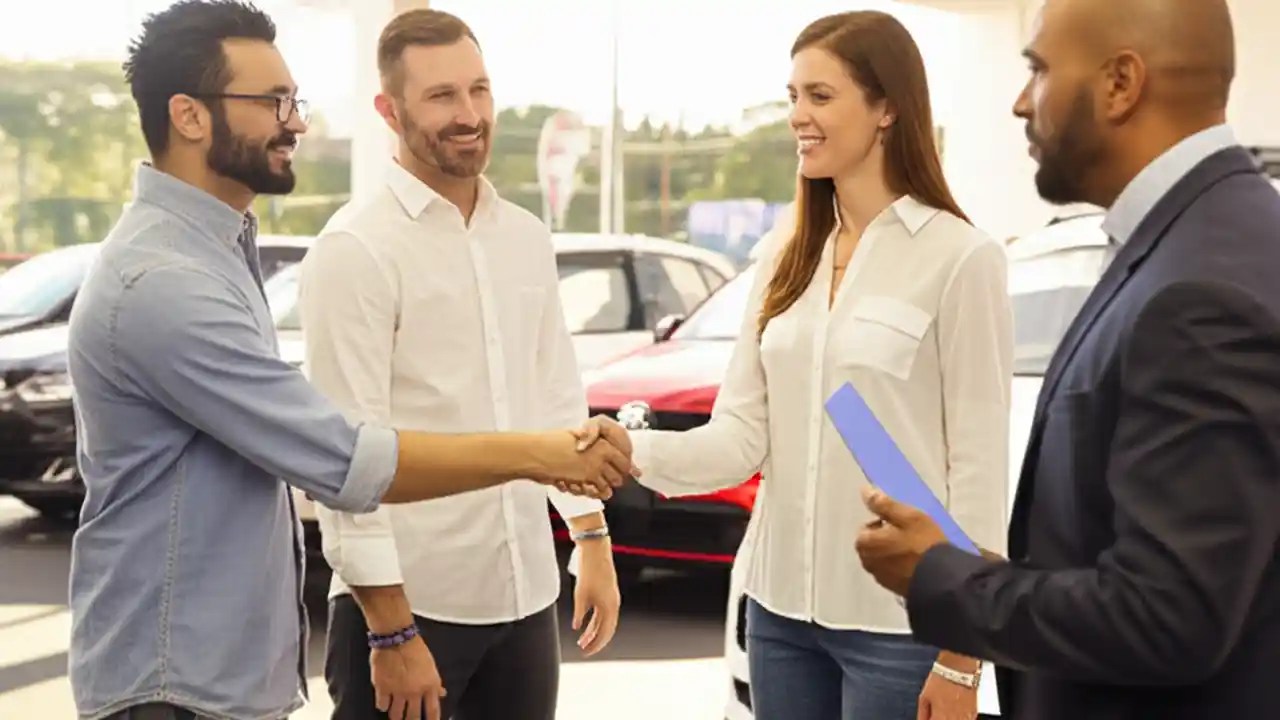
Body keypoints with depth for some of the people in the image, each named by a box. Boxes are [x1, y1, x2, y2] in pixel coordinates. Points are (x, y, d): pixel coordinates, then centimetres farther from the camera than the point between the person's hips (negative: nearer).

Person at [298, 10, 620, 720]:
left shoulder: (527, 237, 9)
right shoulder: (356, 249, -12)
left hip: (526, 593, 6)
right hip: (406, 600, -6)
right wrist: (391, 631, -17)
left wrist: (593, 541, 12)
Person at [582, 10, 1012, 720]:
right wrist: (636, 449, -16)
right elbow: (743, 434, 3)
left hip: (898, 617, -6)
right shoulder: (782, 262, 8)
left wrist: (961, 653, -10)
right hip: (780, 604, 6)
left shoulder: (959, 257, -10)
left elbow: (979, 462, -10)